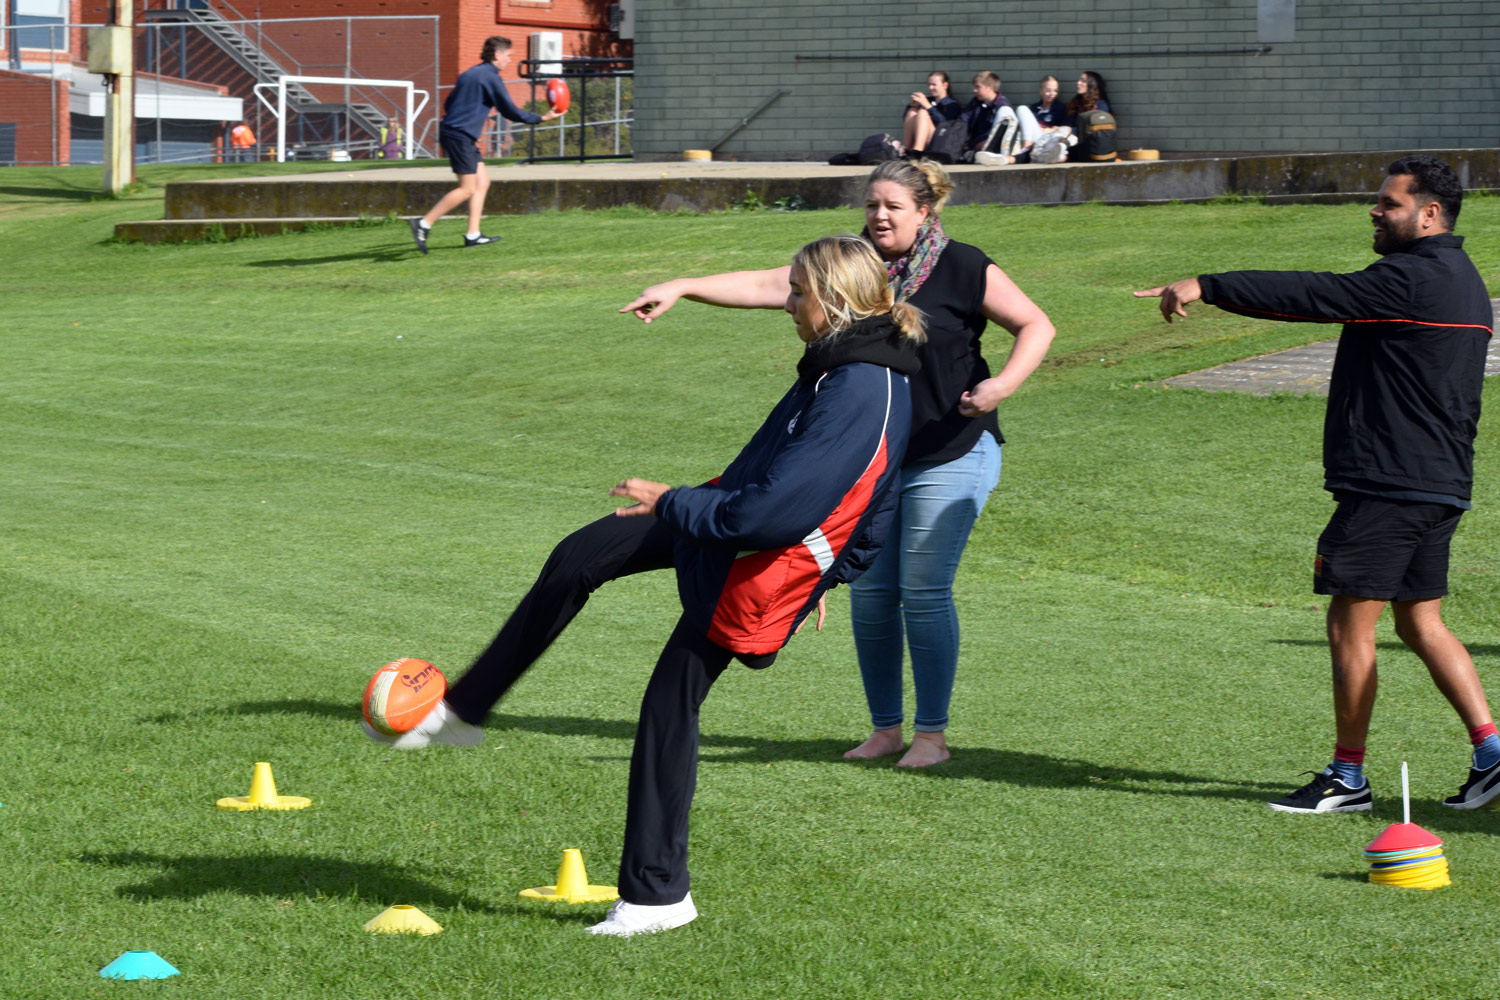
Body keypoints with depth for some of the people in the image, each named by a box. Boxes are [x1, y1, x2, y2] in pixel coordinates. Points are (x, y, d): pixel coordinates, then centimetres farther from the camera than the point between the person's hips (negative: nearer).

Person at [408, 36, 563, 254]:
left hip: (450, 130, 10)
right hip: (461, 136, -10)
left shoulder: (470, 73, 17)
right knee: (467, 189, -8)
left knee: (482, 181, 12)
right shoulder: (490, 77, -10)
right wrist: (542, 118, -1)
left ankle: (473, 234, 10)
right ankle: (423, 224, -13)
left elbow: (448, 104, 22)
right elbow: (510, 111, -9)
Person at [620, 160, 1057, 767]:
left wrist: (1002, 385, -20)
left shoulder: (962, 268, -7)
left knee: (923, 591, -7)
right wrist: (681, 288, -12)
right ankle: (885, 727, 16)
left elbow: (1035, 325, -3)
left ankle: (932, 733, 4)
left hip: (949, 456, -4)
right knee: (870, 592, 3)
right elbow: (765, 286, -2)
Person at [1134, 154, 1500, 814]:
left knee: (1350, 626, -2)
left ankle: (1348, 777, 4)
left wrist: (1207, 287, -21)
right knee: (1420, 623, 15)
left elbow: (1315, 295, -22)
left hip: (1388, 486, -10)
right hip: (1439, 485, 10)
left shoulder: (1412, 278, -16)